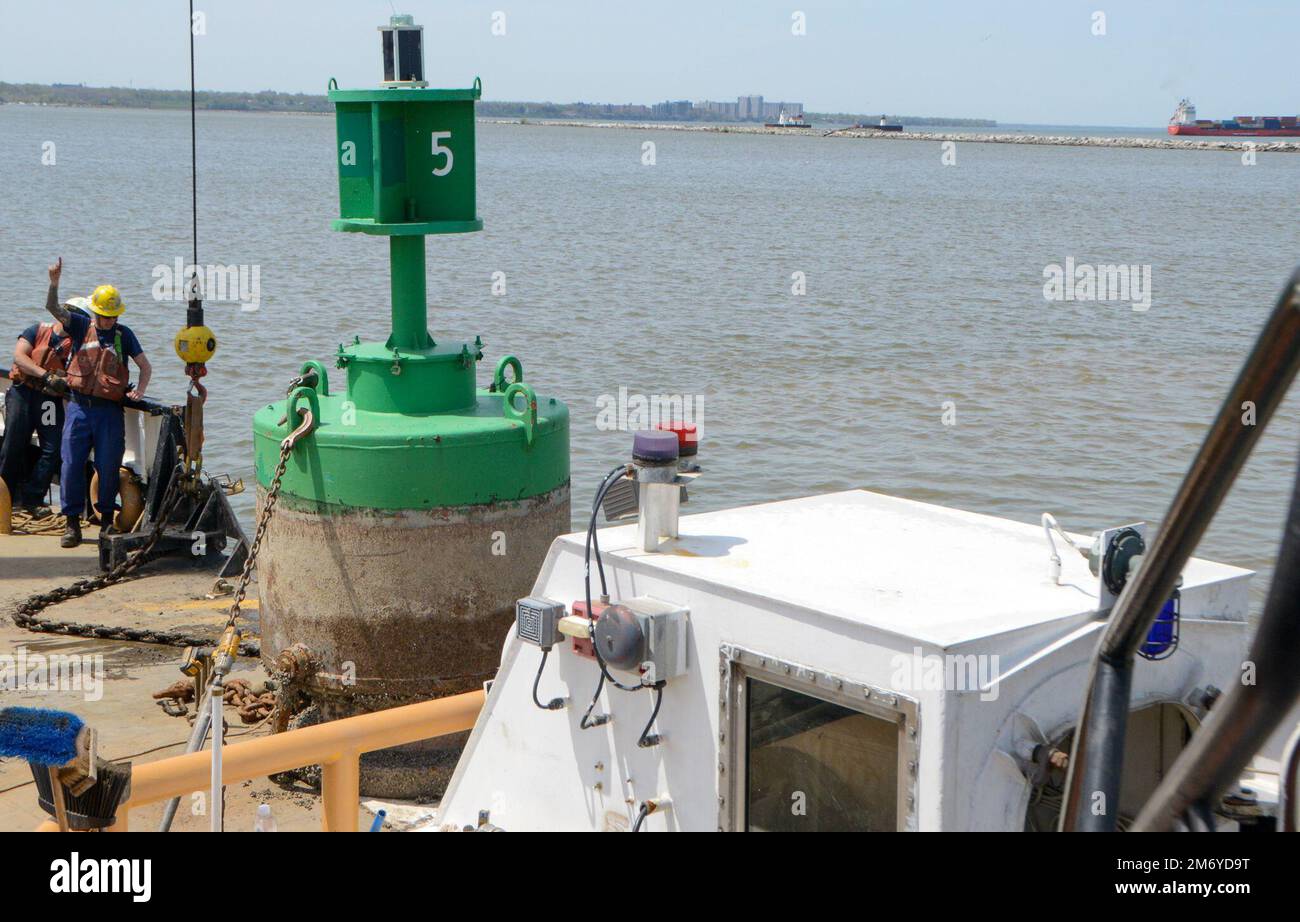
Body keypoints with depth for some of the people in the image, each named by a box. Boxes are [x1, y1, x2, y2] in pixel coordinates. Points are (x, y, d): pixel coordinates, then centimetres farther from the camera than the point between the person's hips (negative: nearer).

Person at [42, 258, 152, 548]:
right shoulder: (81, 326, 7)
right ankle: (72, 523, 2)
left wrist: (139, 391, -7)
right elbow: (53, 308, -6)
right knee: (71, 464, -5)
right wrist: (54, 282, -23)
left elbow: (145, 366, 9)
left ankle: (107, 518, 16)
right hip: (79, 406, 0)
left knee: (109, 466, 0)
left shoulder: (123, 334, 7)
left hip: (110, 411, 0)